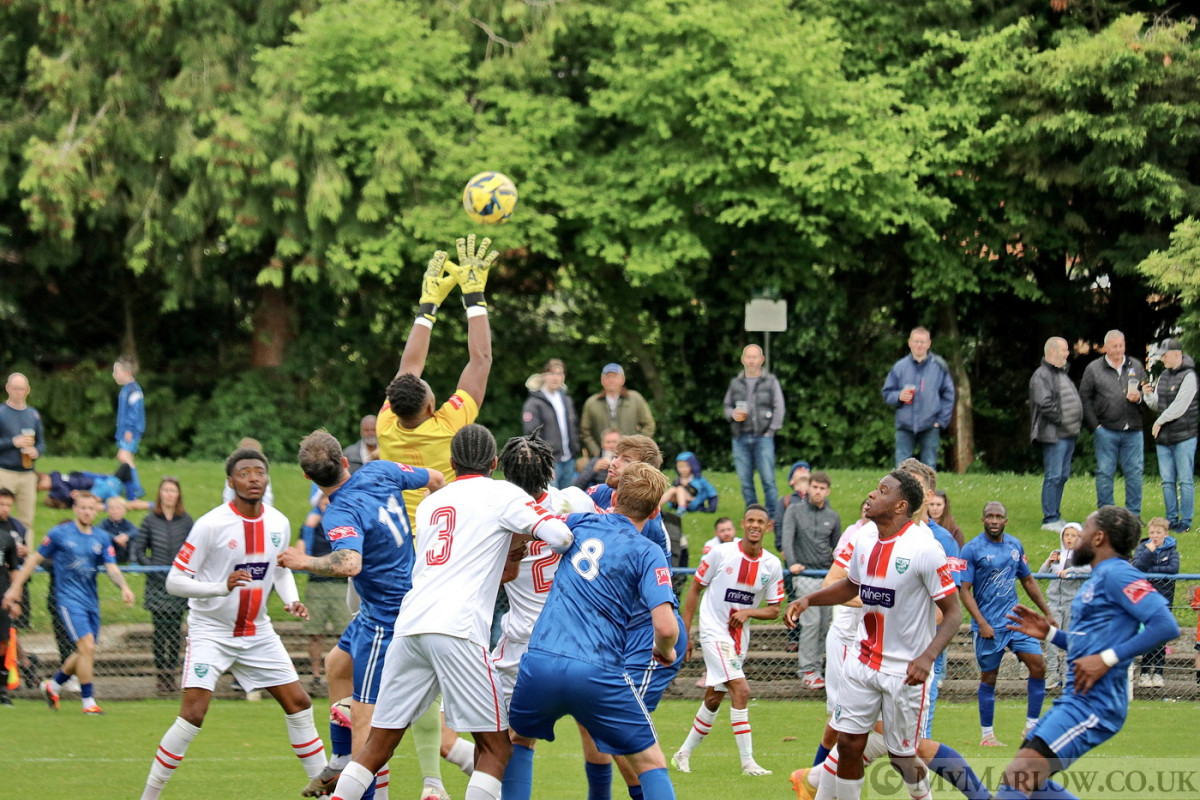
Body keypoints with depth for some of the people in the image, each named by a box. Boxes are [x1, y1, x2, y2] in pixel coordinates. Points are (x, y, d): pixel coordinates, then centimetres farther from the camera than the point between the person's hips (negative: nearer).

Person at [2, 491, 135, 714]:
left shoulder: (101, 538, 8)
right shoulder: (60, 534, -3)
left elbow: (111, 568, 2)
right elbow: (35, 559, 4)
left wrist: (124, 587, -18)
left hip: (91, 601, 6)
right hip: (69, 598, -6)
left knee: (85, 653, 11)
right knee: (87, 647, -17)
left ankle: (53, 685, 34)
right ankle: (88, 701, -9)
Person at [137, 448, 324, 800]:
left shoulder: (279, 524, 0)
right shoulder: (210, 525, -18)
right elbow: (174, 581, -17)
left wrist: (291, 600, -2)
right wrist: (223, 587, -31)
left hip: (258, 632, 6)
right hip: (210, 631, -5)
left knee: (299, 704, 4)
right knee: (193, 714, -17)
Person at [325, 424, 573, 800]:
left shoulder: (430, 504, 26)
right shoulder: (500, 493, 8)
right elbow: (559, 536, -2)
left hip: (409, 626, 6)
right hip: (456, 628, -6)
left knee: (378, 744, 10)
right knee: (495, 747, 1)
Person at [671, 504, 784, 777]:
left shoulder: (772, 565, -1)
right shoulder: (721, 553, -11)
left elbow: (774, 610, 5)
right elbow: (695, 590, -2)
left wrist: (748, 612, -16)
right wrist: (684, 633, -3)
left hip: (740, 639, 5)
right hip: (714, 633, -5)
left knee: (713, 700, 11)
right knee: (741, 690, -18)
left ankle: (684, 753, 28)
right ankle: (747, 762, -16)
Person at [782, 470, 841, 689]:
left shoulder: (833, 517, 12)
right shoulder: (795, 511, 2)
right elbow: (787, 537, -8)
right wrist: (791, 563, -22)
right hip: (805, 574, -4)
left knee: (824, 625, 3)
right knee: (811, 621, -15)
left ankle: (815, 667, 11)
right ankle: (808, 671, -13)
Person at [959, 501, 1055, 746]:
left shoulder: (1015, 545, 8)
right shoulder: (972, 549, -9)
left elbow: (1028, 581, 18)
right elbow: (964, 590, -10)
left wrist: (1047, 613, 15)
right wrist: (982, 623, -18)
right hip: (989, 625, -5)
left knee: (1038, 664, -5)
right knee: (988, 677, 3)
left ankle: (1032, 726, 5)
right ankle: (987, 735, 14)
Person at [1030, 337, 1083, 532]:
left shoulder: (1062, 374, 19)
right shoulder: (1042, 375, -11)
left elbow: (1074, 400, 25)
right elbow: (1045, 404, -20)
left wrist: (1077, 421, 10)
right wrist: (1062, 419, -16)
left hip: (1068, 434, 10)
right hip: (1054, 434, -10)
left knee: (1063, 475, 13)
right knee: (1053, 476, -9)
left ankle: (1055, 516, 20)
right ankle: (1050, 519, -7)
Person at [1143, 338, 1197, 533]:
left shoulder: (1188, 376, -11)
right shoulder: (1164, 376, 13)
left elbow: (1179, 407, -16)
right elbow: (1157, 405, 15)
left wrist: (1159, 422, -7)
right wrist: (1149, 395, -6)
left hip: (1184, 437, -7)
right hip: (1163, 438, 7)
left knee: (1185, 480, -2)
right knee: (1168, 481, 9)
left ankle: (1186, 521, 2)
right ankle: (1171, 519, 16)